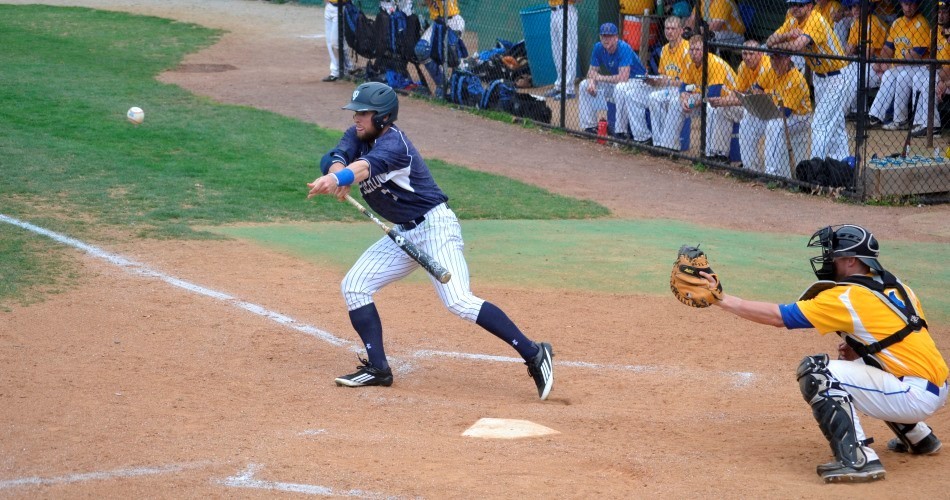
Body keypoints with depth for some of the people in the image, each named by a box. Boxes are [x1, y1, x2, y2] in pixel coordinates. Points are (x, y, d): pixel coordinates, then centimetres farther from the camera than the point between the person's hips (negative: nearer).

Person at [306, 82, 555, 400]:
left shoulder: (393, 143, -21)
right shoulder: (358, 136, 5)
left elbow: (367, 166, -42)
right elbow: (334, 158, -14)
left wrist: (336, 179, -62)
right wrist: (336, 173, -38)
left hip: (435, 227, -9)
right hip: (404, 234, 9)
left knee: (459, 301, -23)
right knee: (354, 285, 2)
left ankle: (533, 354, -21)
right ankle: (378, 368, 4)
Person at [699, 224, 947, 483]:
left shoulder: (848, 297, -11)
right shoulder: (896, 287, 12)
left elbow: (777, 316, -12)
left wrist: (722, 298, -8)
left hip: (916, 396, -9)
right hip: (936, 389, 9)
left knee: (815, 371, -15)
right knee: (850, 364, 31)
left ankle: (858, 460, -21)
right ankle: (918, 437, 34)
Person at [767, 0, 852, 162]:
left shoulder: (815, 20, -25)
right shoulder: (792, 21, 1)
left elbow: (797, 46, -38)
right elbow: (769, 42, -5)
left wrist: (779, 45, -17)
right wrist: (787, 35, -26)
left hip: (835, 79, -9)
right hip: (818, 77, 9)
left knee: (820, 124, -11)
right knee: (835, 123, 17)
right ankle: (841, 162, 25)